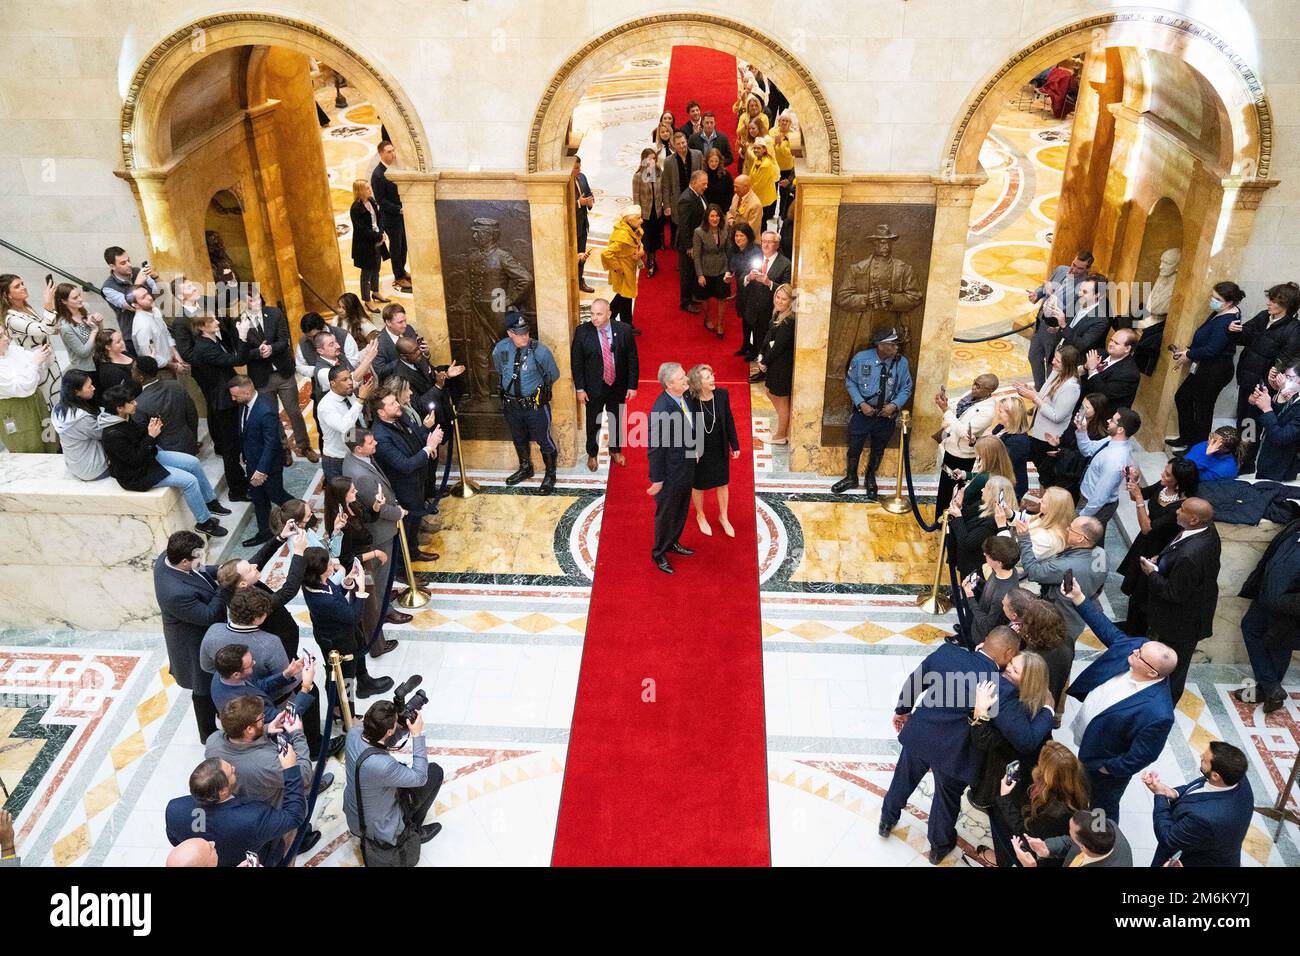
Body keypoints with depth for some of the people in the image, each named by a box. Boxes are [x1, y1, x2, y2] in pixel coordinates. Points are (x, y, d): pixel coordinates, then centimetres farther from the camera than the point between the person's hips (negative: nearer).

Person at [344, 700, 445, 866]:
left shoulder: (354, 732, -20)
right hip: (378, 829, -7)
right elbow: (420, 777, -23)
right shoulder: (382, 765, -40)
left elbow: (382, 744, 3)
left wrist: (403, 727, -12)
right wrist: (417, 735, -23)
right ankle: (413, 831, 19)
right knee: (435, 772, 3)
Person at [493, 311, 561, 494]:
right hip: (511, 403, 4)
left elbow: (554, 375, -5)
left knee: (544, 440, 9)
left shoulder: (540, 351, -22)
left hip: (536, 405, -4)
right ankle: (525, 468, 49)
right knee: (519, 439, 24)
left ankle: (550, 475, 30)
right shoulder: (500, 349, -12)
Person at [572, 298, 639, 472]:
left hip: (618, 386, 1)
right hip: (593, 387, -1)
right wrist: (580, 388, -8)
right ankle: (592, 454, 37)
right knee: (593, 422, 14)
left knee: (616, 420, 19)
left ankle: (615, 450, 44)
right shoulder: (582, 332, -14)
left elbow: (632, 359, -5)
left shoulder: (623, 330, -12)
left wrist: (632, 386, -6)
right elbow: (576, 361, -7)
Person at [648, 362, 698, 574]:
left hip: (687, 467, 8)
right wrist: (657, 480, -18)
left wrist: (695, 450, 13)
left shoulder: (684, 397, -7)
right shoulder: (661, 410, -33)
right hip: (670, 473, -8)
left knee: (681, 510, 26)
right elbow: (655, 447, -25)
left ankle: (672, 542, 51)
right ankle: (658, 553, 37)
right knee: (666, 514, 14)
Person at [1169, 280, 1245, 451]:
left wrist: (1189, 355, -13)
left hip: (1215, 372, -11)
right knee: (1182, 397, 20)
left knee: (1203, 408, 4)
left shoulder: (1225, 322, -26)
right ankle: (1186, 438, 34)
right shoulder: (1219, 313, 4)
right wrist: (1188, 352, 1)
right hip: (1205, 368, 11)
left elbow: (1211, 349, -28)